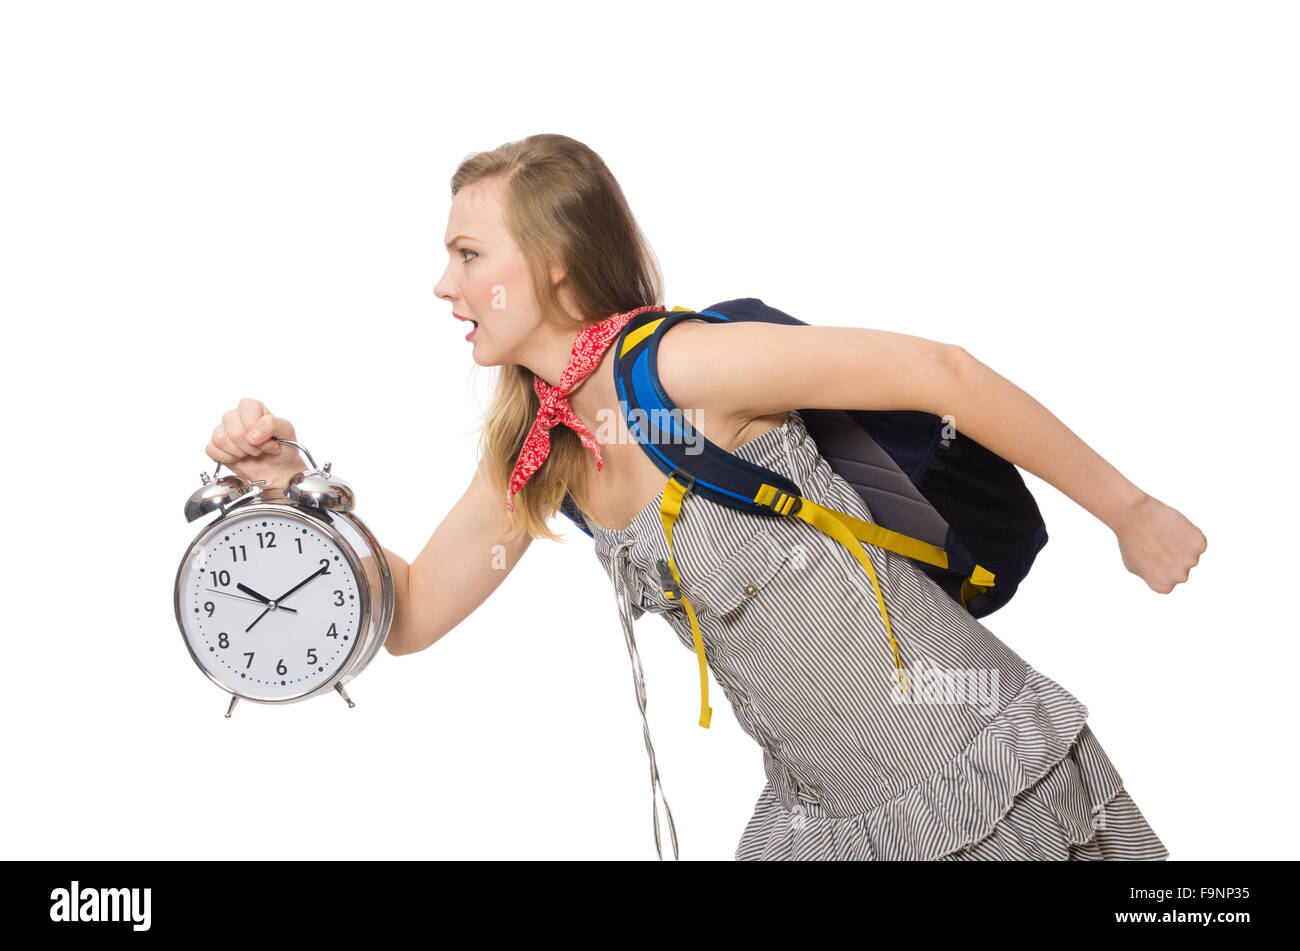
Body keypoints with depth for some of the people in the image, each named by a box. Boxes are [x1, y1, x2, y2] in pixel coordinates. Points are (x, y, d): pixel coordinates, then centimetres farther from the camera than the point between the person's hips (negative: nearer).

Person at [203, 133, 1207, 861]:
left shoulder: (680, 367, -23)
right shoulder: (532, 454, 1)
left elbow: (938, 371, -20)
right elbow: (410, 613, 8)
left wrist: (1129, 511, -12)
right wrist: (293, 484, -6)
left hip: (991, 776, -6)